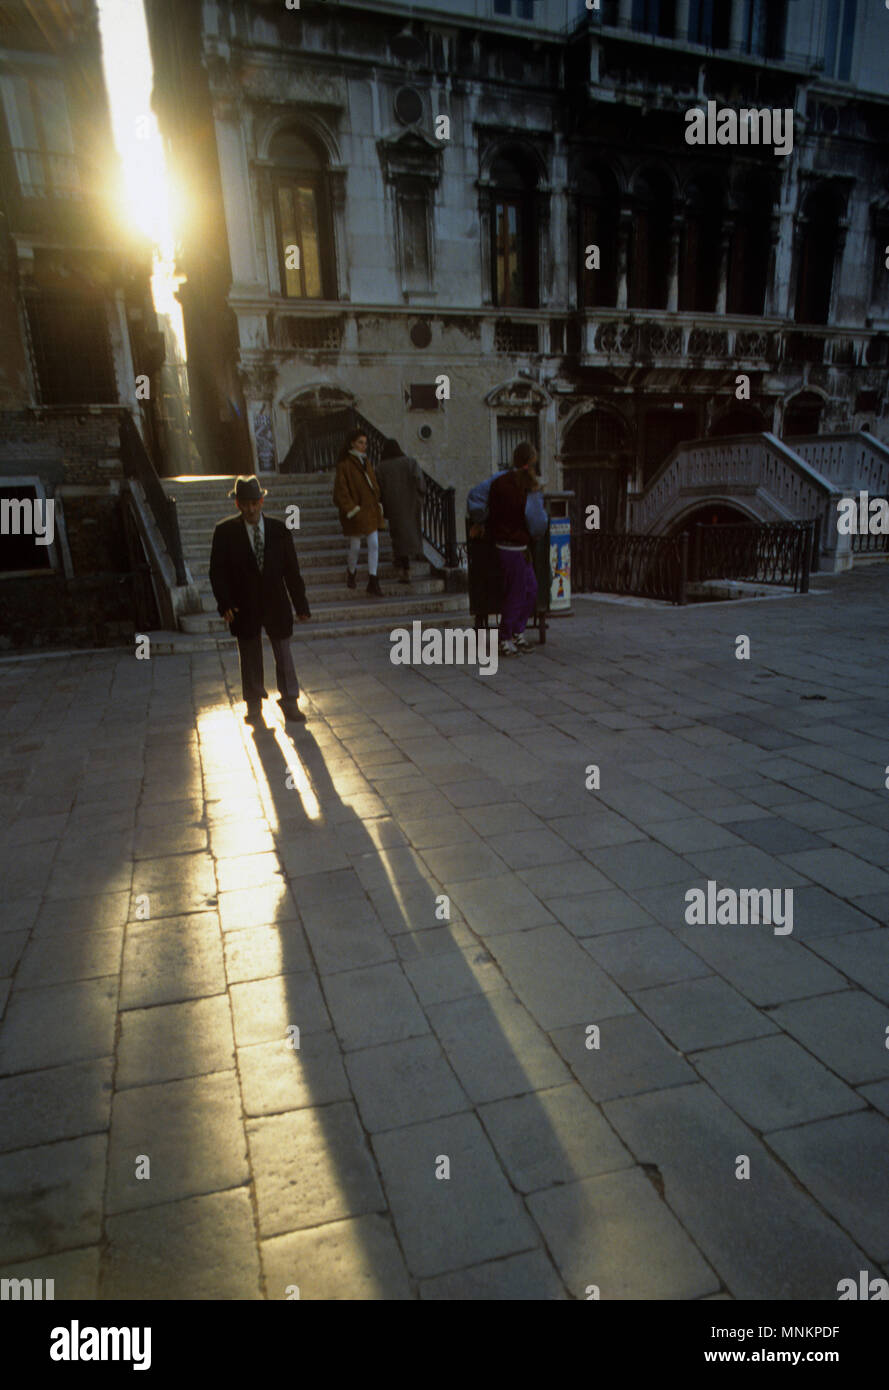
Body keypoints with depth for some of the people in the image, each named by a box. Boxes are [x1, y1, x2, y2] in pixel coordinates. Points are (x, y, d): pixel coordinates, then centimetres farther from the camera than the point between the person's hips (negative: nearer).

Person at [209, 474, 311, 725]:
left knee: (283, 653, 5)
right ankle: (254, 705, 25)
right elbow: (217, 572, -3)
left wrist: (301, 605, 0)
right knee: (250, 656, 11)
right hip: (244, 606, -1)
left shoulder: (279, 530, -1)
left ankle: (290, 702, 17)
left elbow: (292, 570, 2)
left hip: (276, 603, 1)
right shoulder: (225, 532, -4)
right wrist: (224, 604, -15)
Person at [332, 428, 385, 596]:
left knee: (374, 545, -1)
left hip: (371, 510, 6)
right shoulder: (344, 465, -10)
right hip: (355, 512, -6)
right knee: (355, 547, 5)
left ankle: (373, 582, 1)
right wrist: (352, 510, -17)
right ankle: (351, 572, 34)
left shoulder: (367, 462, 11)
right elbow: (341, 491, -12)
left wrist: (378, 505, 11)